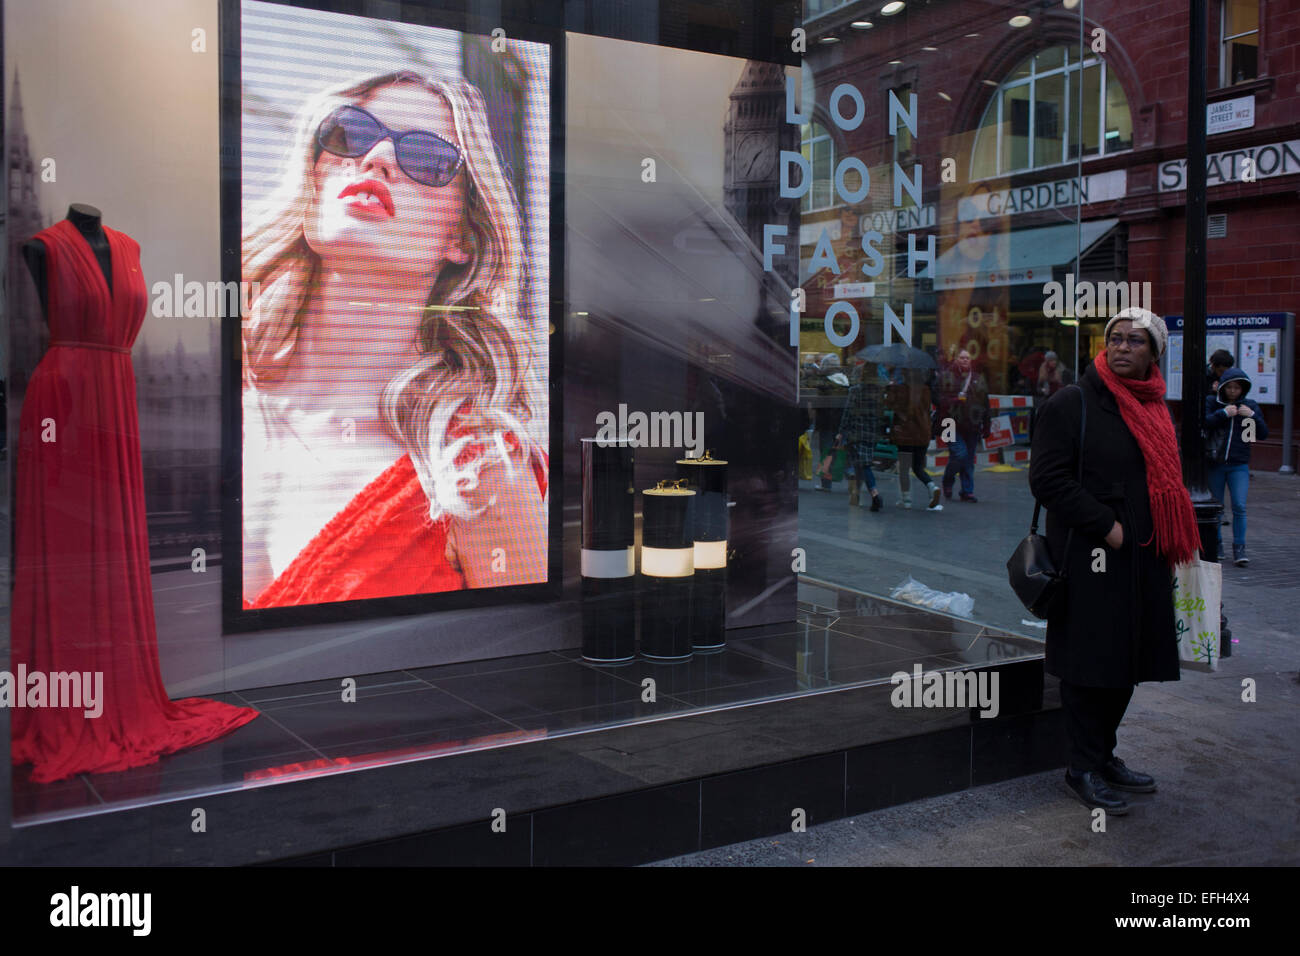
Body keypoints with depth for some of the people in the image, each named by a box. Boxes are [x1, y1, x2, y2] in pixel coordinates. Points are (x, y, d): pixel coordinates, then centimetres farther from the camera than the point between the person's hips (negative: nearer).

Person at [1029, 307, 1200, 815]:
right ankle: (1084, 768, 12)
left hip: (1143, 560, 8)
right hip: (1090, 562, -7)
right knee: (1090, 665, 0)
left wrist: (1165, 544, 11)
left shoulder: (1154, 409, 14)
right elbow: (1047, 479, -15)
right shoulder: (1070, 404, -8)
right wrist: (1105, 525, -17)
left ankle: (1104, 755, 29)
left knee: (1126, 662, 14)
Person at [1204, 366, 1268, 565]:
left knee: (1239, 506, -10)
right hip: (1215, 464, 0)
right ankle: (1216, 544, 23)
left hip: (1239, 466, 0)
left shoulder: (1250, 405, 7)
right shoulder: (1211, 402, 2)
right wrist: (1223, 413, -23)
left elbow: (1263, 434, 2)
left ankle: (1239, 549, -6)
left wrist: (1253, 416, -12)